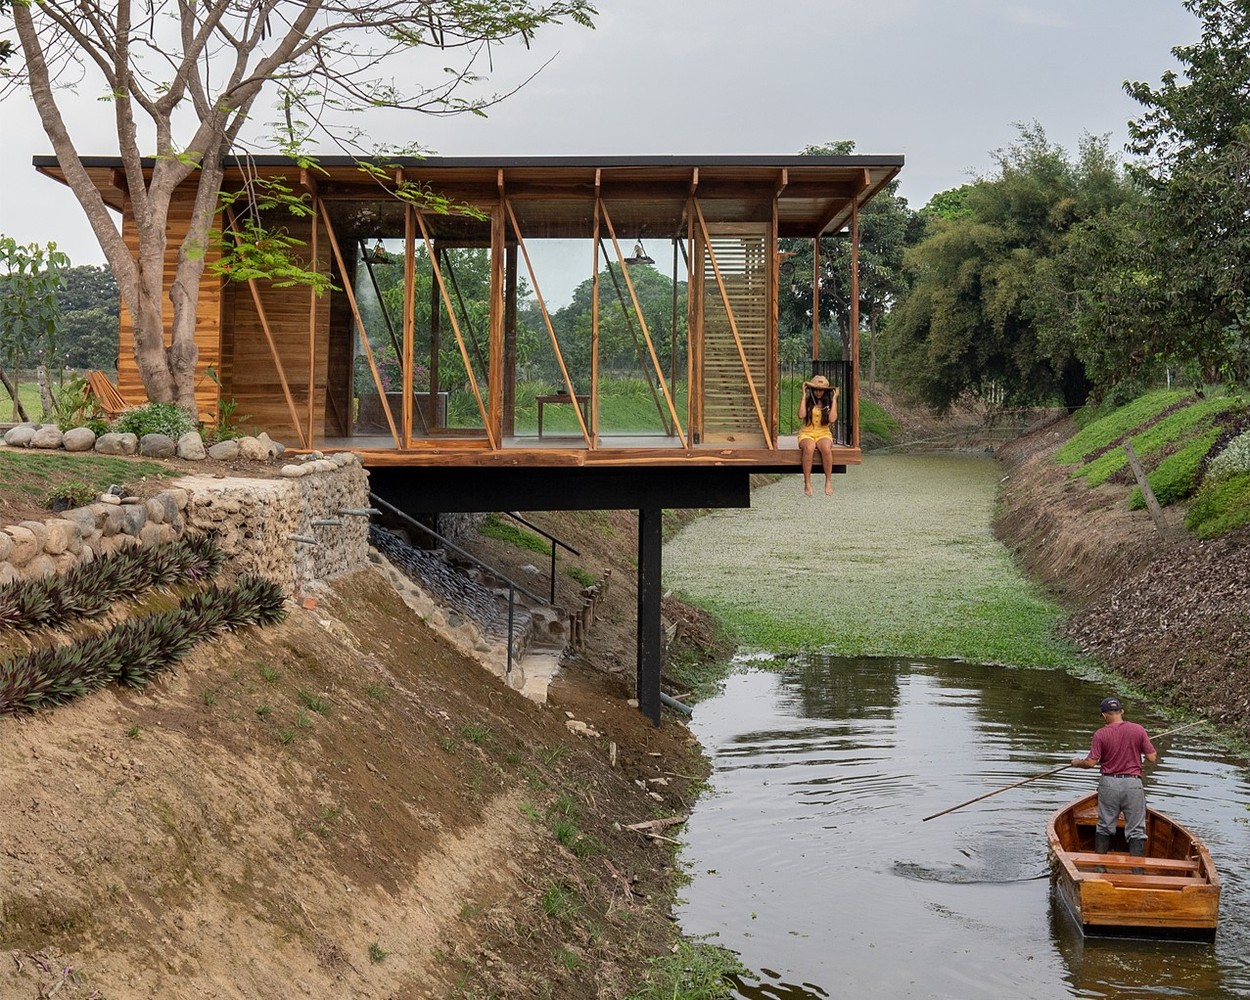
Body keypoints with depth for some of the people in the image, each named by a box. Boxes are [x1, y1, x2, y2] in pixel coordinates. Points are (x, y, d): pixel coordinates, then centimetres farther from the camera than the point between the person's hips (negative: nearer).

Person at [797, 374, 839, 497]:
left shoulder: (829, 402, 7)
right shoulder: (807, 401, 6)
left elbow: (832, 419, -10)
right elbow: (801, 415, -12)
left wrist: (834, 399, -5)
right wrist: (804, 395, -6)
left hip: (823, 433, 1)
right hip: (806, 433, -1)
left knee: (826, 448, -36)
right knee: (809, 447, -37)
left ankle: (828, 481, -25)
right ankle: (807, 483, -31)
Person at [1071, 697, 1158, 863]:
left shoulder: (1100, 735, -6)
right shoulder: (1138, 730, -4)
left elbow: (1091, 762, -8)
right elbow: (1152, 758, -2)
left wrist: (1077, 763, 11)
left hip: (1109, 783, 0)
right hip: (1132, 784, 0)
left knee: (1104, 827, 14)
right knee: (1136, 830, 5)